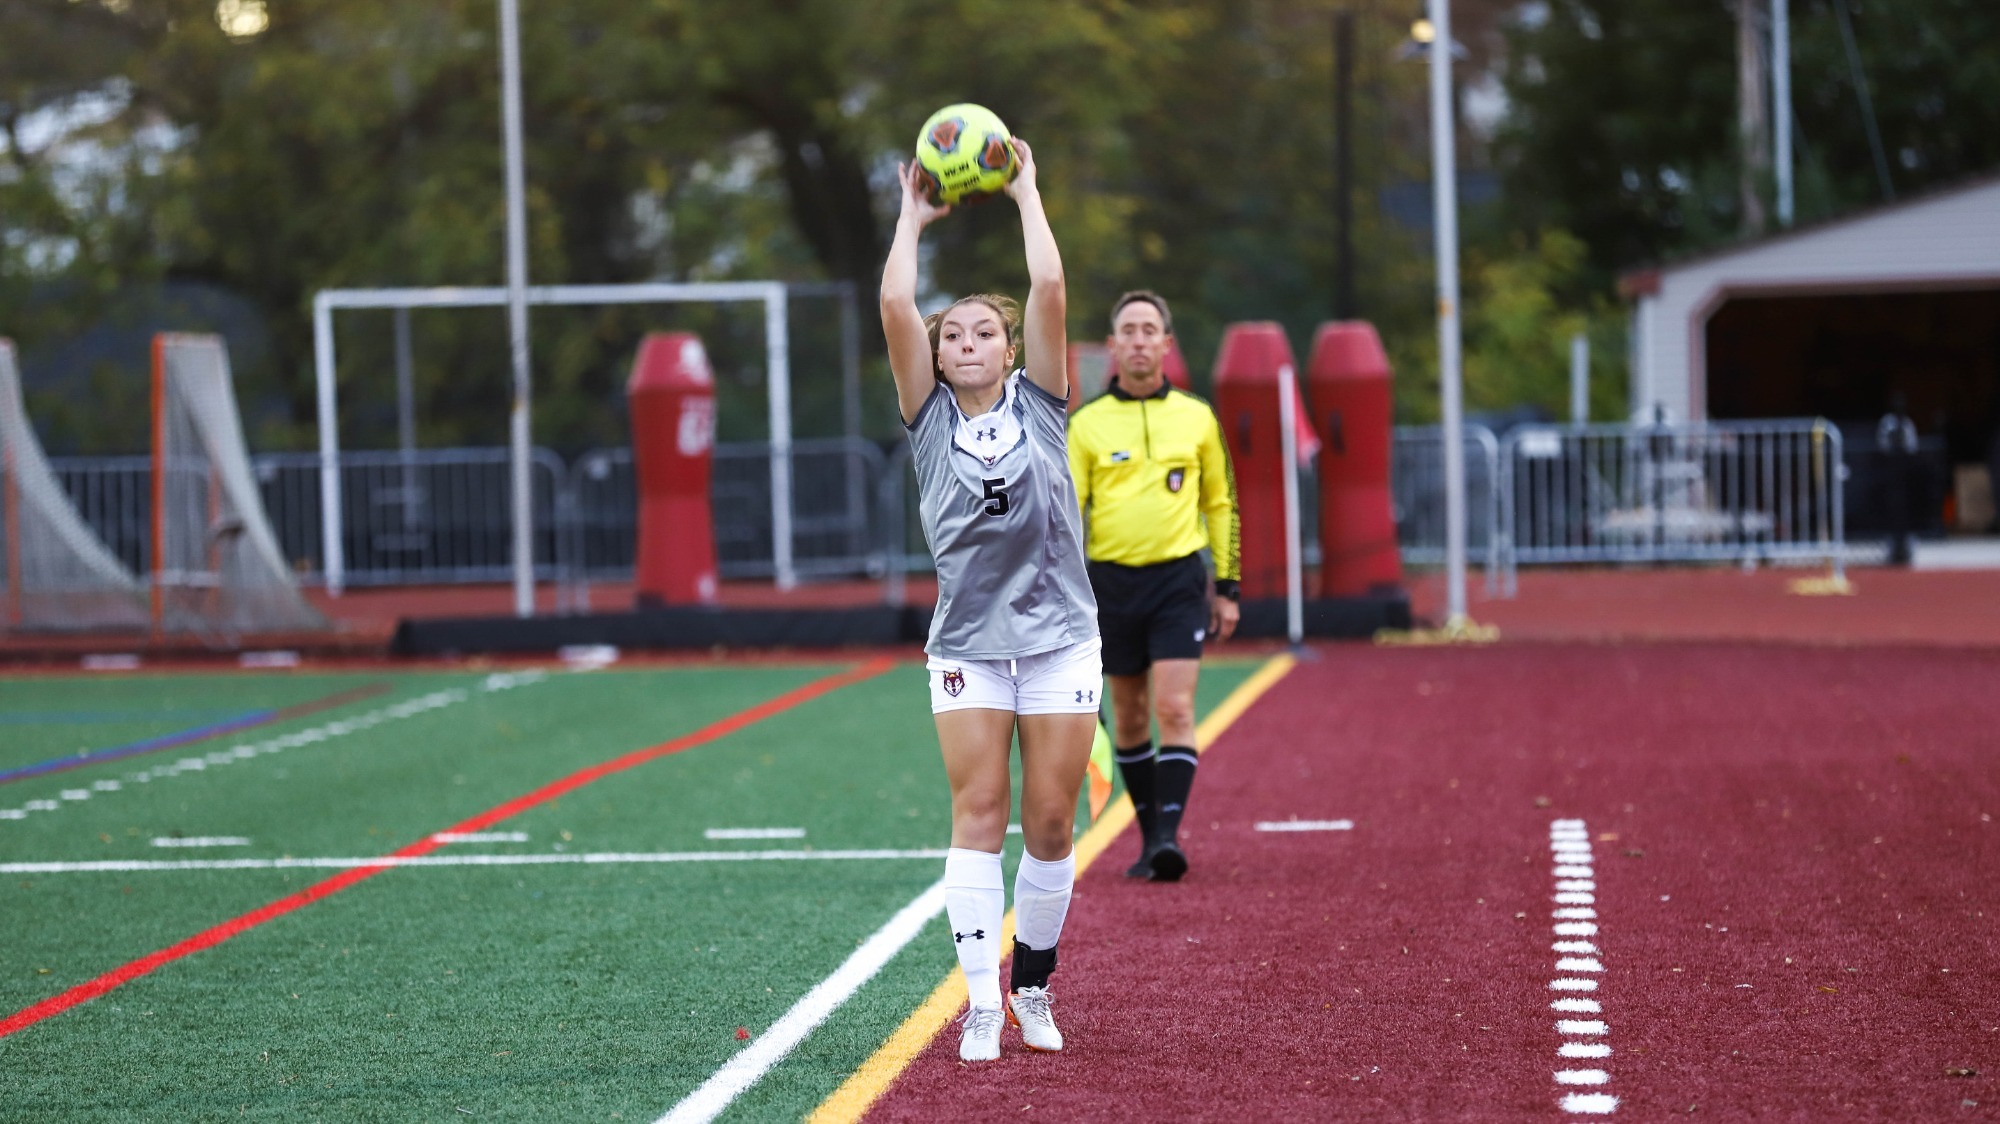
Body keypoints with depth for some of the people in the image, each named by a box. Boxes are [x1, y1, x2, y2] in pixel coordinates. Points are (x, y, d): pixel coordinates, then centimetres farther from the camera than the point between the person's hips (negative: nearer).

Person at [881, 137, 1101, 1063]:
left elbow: (1048, 289, -4)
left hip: (1059, 638, 0)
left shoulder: (1037, 405, 6)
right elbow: (895, 305, -4)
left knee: (1050, 821, 1)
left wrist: (1026, 193, 3)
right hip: (966, 646, 0)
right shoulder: (930, 420, 6)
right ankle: (981, 1004, -7)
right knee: (978, 816, -6)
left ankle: (1032, 979, 18)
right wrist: (912, 218, 5)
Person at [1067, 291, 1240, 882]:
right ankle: (1149, 835, 18)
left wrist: (1227, 586, 9)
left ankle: (1170, 834, -19)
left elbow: (1220, 503, 12)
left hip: (1179, 579, -1)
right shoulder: (1086, 424, 2)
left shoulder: (1196, 418, 5)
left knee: (1174, 708, -14)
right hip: (1111, 581, 1)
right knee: (1130, 717, 8)